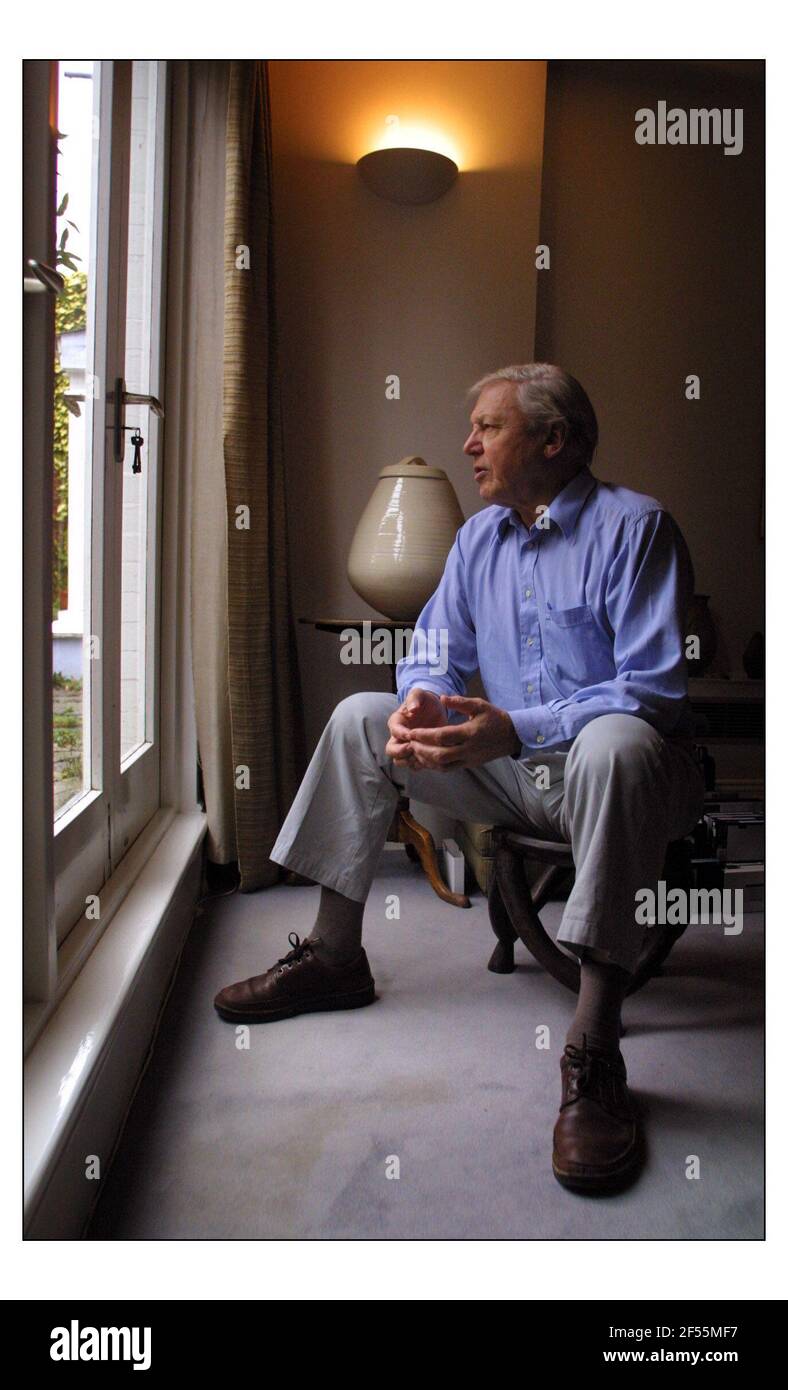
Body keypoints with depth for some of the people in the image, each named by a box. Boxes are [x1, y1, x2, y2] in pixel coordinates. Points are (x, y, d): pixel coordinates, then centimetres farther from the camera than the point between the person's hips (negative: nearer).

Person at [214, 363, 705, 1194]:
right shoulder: (479, 537, 11)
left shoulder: (634, 526, -12)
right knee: (361, 717, 0)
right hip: (515, 772, 7)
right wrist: (421, 703, -12)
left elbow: (653, 689, -21)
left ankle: (594, 1055, -39)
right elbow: (436, 652, 14)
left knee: (613, 743, -41)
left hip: (628, 775, -7)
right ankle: (334, 956, 5)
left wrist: (513, 730, -32)